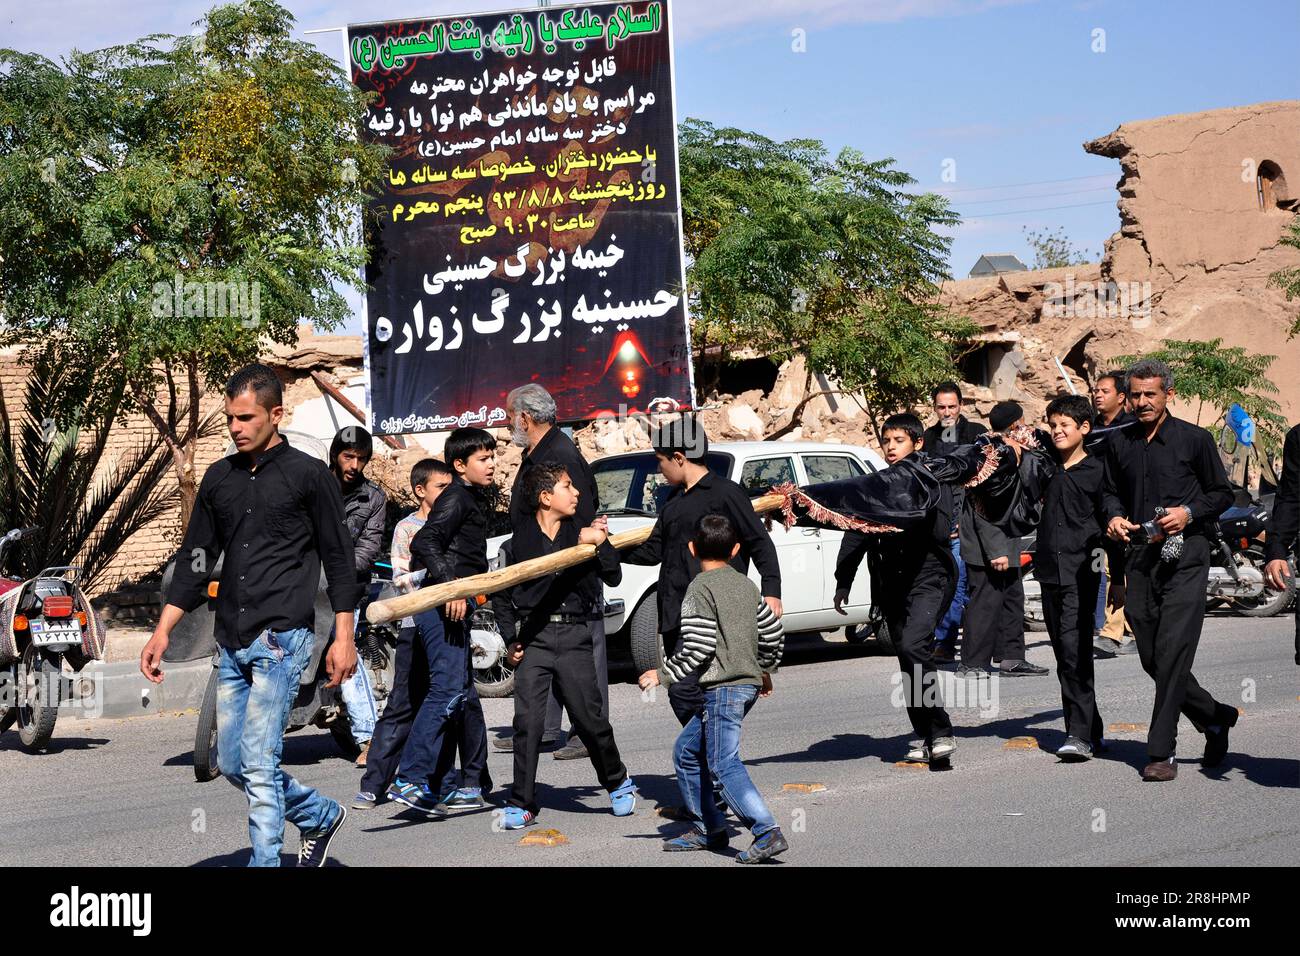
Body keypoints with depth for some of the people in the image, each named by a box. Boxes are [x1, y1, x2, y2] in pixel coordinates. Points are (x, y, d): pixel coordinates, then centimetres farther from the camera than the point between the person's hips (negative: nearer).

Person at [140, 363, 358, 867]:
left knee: (258, 762, -12)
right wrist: (162, 632, 9)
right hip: (231, 643, 7)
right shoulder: (219, 478, 13)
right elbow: (195, 560, 15)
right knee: (233, 764, 10)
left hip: (282, 638, -7)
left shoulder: (309, 476, -2)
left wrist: (343, 637, -6)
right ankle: (321, 815, 31)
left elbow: (338, 560, -1)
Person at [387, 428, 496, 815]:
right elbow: (425, 542, -22)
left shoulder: (473, 500, 20)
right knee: (448, 690, -18)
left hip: (453, 608, 11)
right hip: (441, 608, -11)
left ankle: (448, 788, 15)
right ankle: (409, 780, -20)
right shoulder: (457, 498, -9)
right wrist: (449, 587, -29)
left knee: (463, 698, 11)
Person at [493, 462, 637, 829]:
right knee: (528, 721, -7)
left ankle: (618, 782, 24)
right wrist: (511, 637, 4)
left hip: (574, 637, 1)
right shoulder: (522, 539, 5)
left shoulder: (582, 533, 8)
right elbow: (501, 594, 12)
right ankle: (522, 803, 0)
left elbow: (613, 578, 2)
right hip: (533, 637, 0)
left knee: (589, 718, 1)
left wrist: (602, 544, -12)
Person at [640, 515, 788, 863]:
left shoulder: (700, 588, -9)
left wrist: (662, 675, -9)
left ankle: (767, 833, -23)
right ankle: (708, 829, 20)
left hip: (722, 688, -9)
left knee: (724, 764, -13)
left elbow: (698, 647, -17)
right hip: (748, 683, 9)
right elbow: (774, 632, 19)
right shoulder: (746, 585, 15)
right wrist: (765, 670, 35)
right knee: (687, 752, 18)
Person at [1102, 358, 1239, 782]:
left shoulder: (1195, 439, 0)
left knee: (1172, 655, -12)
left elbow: (1223, 493, 5)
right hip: (1140, 558, 5)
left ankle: (1161, 752, -7)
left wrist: (1188, 513, -11)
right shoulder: (1119, 443, 11)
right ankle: (1214, 717, 29)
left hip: (1184, 557, -5)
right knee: (1152, 659, 7)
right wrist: (1114, 516, 3)